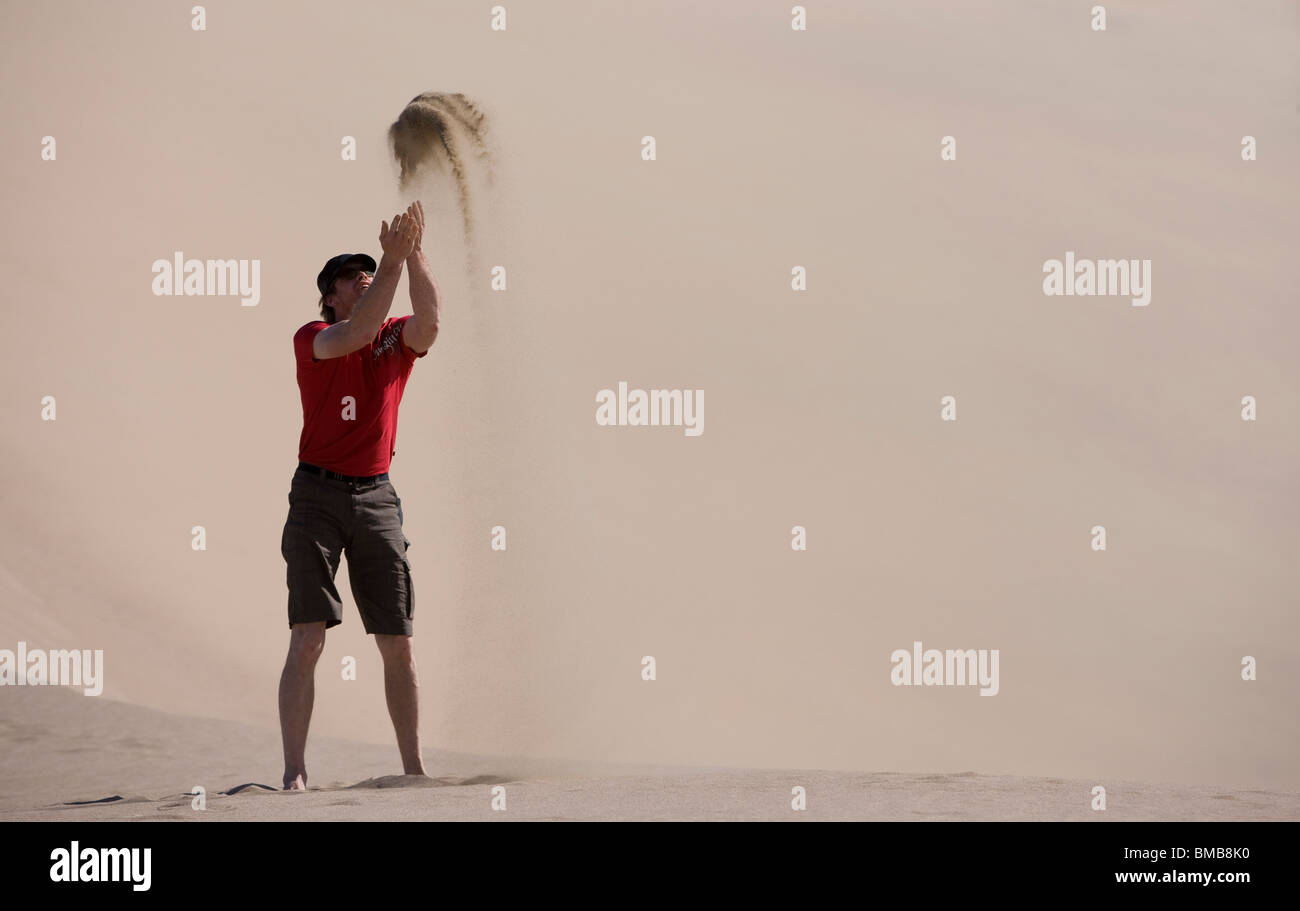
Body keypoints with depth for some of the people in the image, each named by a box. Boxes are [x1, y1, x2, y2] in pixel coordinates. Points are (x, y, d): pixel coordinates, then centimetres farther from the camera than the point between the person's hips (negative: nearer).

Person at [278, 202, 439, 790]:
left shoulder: (398, 339, 8)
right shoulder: (312, 339, -2)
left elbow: (428, 320, -15)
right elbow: (357, 334, -23)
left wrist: (415, 255, -26)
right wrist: (393, 260, -27)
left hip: (377, 497, 4)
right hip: (318, 493, -3)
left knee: (398, 644, 6)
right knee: (308, 638, -12)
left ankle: (413, 769, 15)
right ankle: (294, 773, -13)